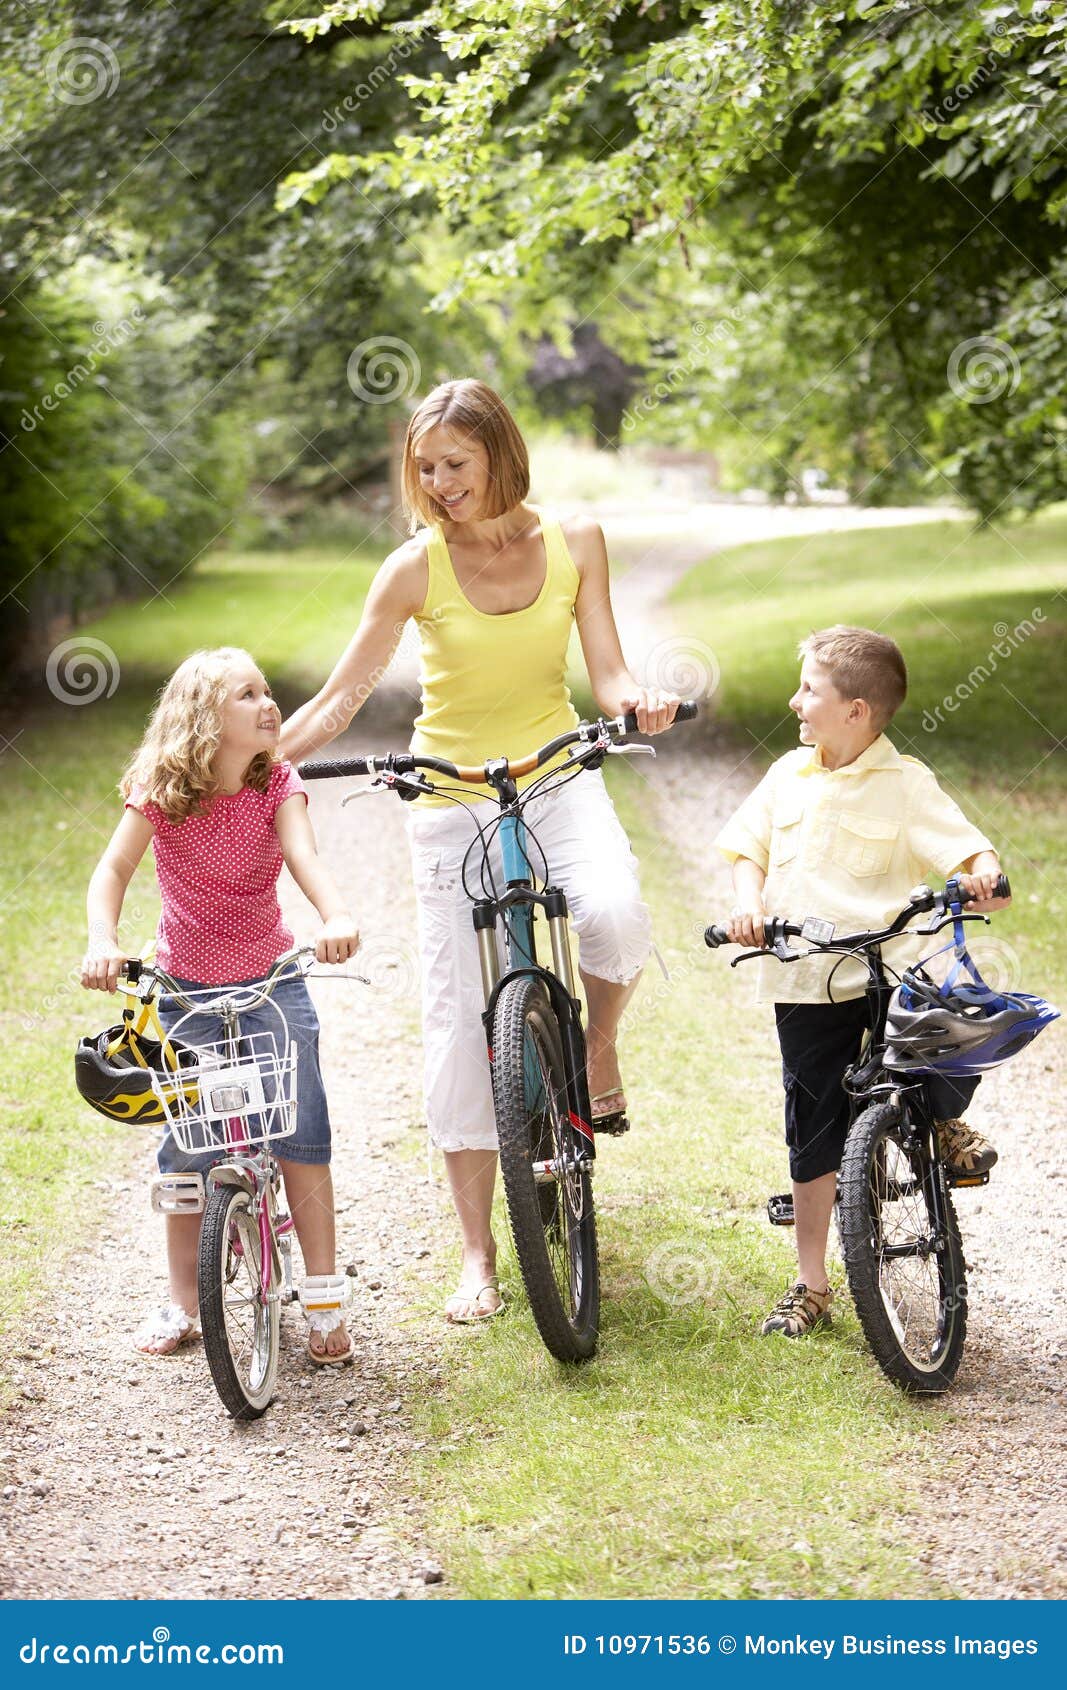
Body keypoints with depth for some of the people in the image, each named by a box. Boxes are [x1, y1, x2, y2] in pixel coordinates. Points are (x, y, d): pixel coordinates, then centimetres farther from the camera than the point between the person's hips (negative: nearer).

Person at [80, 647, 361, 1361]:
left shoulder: (278, 784, -8)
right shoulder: (161, 791, -10)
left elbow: (304, 857, -24)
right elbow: (113, 871, -13)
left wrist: (337, 915, -44)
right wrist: (103, 941, -32)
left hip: (273, 979, 0)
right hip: (187, 989, 0)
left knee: (303, 1136, -6)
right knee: (186, 1147, 4)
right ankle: (183, 1303, 18)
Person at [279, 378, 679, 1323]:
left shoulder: (574, 542, -1)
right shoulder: (417, 568, -7)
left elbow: (607, 672, -1)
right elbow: (340, 700, -5)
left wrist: (639, 699, -25)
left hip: (557, 779, 1)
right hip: (453, 799, -1)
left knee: (615, 914, -32)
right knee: (462, 1018, -3)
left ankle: (599, 1046, 4)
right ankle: (477, 1254, 7)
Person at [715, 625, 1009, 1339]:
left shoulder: (906, 783, -6)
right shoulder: (789, 774, 7)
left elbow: (972, 851, -9)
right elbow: (750, 851, 14)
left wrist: (983, 878, -31)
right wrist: (750, 905, -6)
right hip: (804, 985, 3)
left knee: (950, 1067, -24)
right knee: (814, 1137, 7)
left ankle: (944, 1123, 15)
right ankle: (812, 1286, 19)